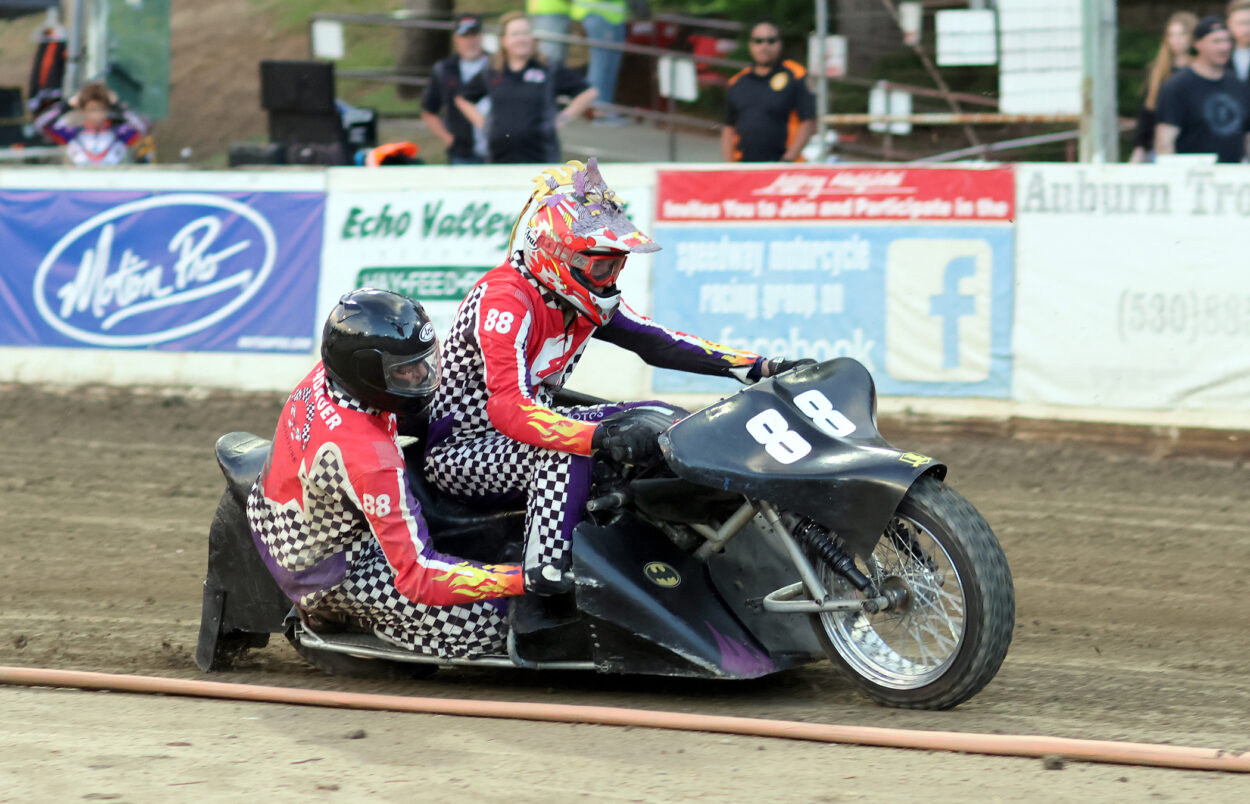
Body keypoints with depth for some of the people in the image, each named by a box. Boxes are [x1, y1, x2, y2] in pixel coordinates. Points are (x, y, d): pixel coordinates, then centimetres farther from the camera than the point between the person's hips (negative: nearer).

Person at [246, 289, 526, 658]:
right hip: (332, 578, -9)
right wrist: (524, 579, -38)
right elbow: (417, 575, -35)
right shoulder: (364, 455, -37)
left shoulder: (324, 378, -13)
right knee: (486, 624, -17)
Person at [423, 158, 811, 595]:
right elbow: (508, 408, -37)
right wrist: (602, 437, -50)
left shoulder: (585, 301, 3)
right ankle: (544, 575, -42)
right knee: (565, 450, -38)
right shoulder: (504, 301, -25)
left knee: (659, 420, -1)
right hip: (459, 449, -9)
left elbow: (657, 343, 4)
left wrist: (761, 368, -7)